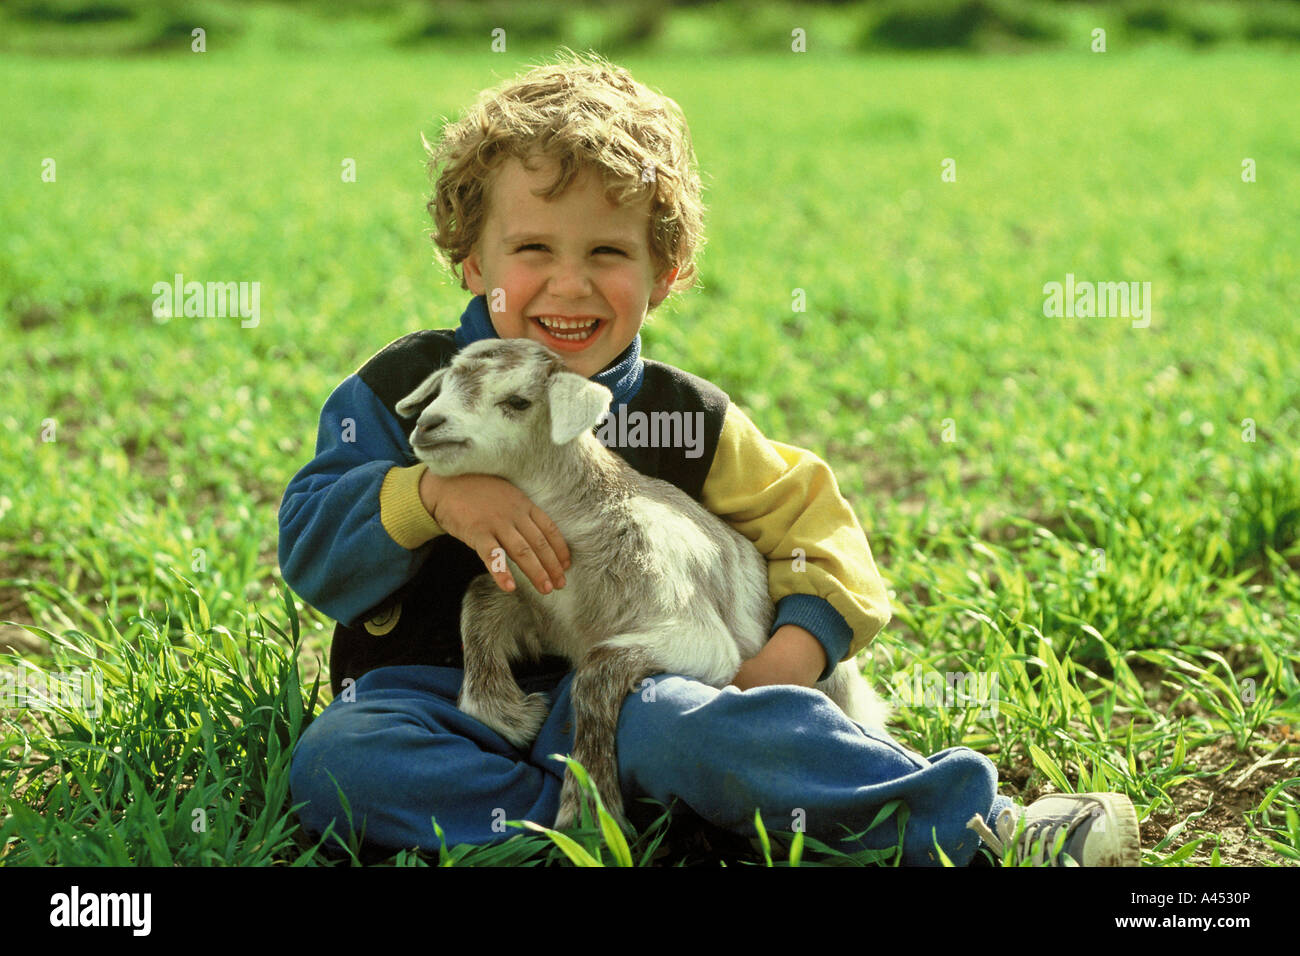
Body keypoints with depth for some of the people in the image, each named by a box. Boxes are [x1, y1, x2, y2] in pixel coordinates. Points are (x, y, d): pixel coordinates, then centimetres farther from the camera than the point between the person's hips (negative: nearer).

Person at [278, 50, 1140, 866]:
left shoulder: (688, 420, 7)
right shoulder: (405, 390, 2)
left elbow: (806, 511, 14)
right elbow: (311, 555, -3)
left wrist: (800, 643, -6)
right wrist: (430, 494, -22)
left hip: (606, 697, 0)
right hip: (438, 701, 0)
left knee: (679, 725, -35)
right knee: (334, 762, -33)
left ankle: (973, 824, -33)